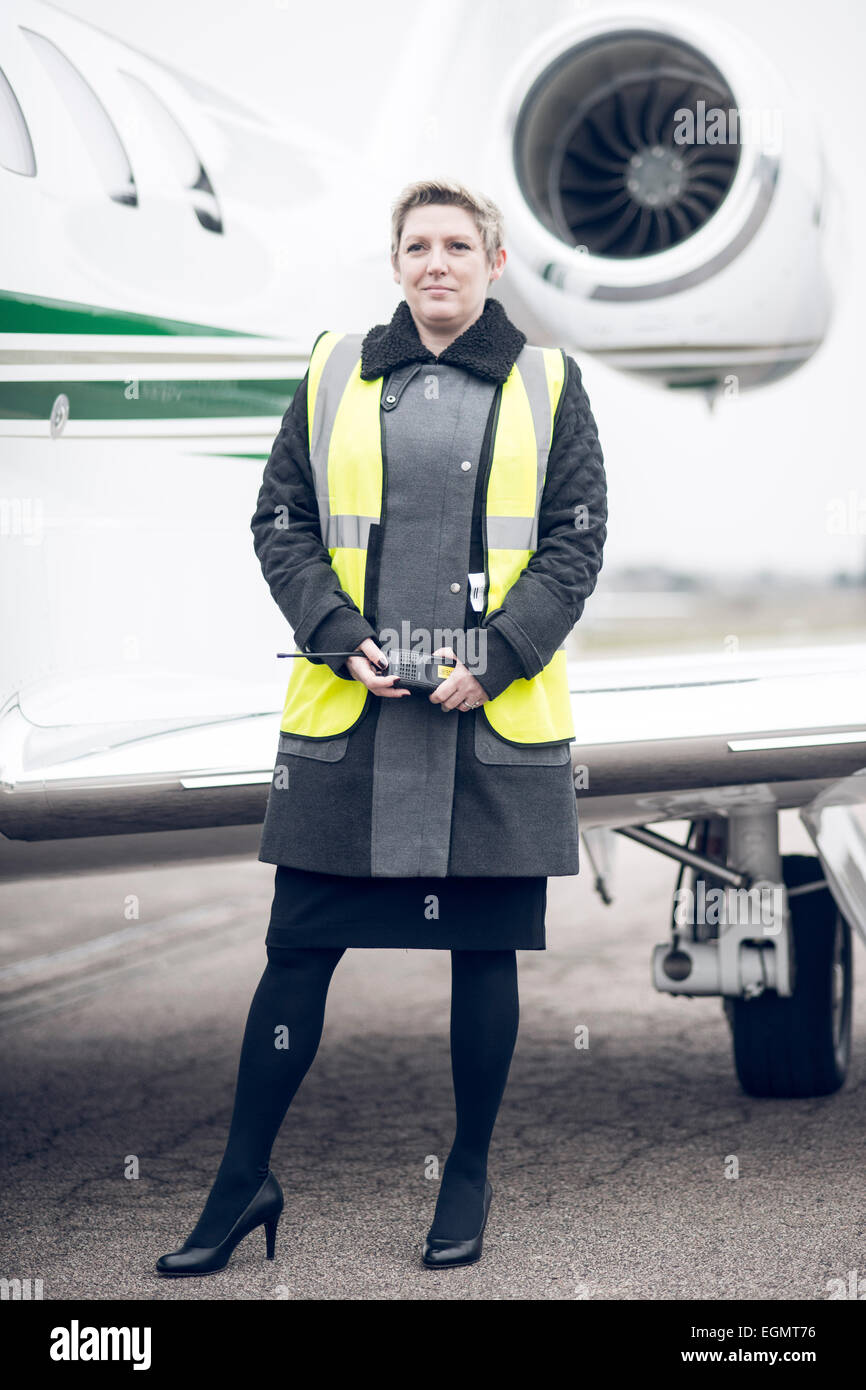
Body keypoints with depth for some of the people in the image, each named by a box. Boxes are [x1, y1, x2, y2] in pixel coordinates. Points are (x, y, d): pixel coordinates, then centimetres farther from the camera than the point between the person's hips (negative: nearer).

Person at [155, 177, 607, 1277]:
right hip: (345, 721, 1)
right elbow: (280, 520, 8)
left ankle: (468, 1176, 23)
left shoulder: (546, 384, 6)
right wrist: (338, 638, -7)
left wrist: (497, 657, -10)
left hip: (494, 723, 0)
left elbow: (575, 537, 2)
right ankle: (244, 1179, 14)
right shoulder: (335, 373, 8)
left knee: (484, 951, 7)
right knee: (297, 946, 2)